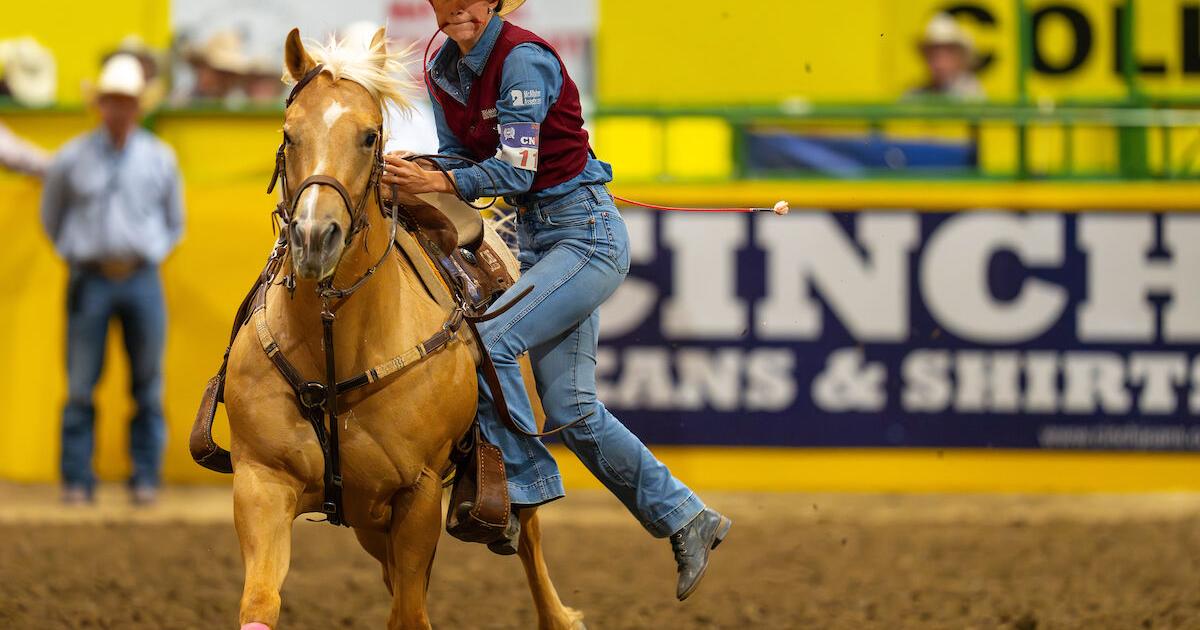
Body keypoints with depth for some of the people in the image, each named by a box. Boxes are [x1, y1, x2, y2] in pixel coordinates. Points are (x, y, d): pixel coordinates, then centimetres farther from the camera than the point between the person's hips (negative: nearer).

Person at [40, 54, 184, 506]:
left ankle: (145, 479, 7)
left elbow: (174, 222, 20)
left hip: (141, 278, 1)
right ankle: (77, 480, 0)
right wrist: (73, 253, 12)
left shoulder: (160, 159, 7)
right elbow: (51, 214, 18)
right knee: (80, 386, -4)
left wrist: (151, 254, 10)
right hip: (90, 278, -1)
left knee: (148, 384, 1)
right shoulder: (72, 159, 4)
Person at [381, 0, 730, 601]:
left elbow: (516, 169, -23)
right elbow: (458, 162, 8)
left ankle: (524, 484, -6)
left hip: (587, 234, -8)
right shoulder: (443, 72, 6)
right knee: (573, 412, 4)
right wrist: (416, 175, -12)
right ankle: (686, 520, 15)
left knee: (490, 341, -23)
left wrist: (439, 182, -34)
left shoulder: (523, 59, -18)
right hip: (535, 235, 8)